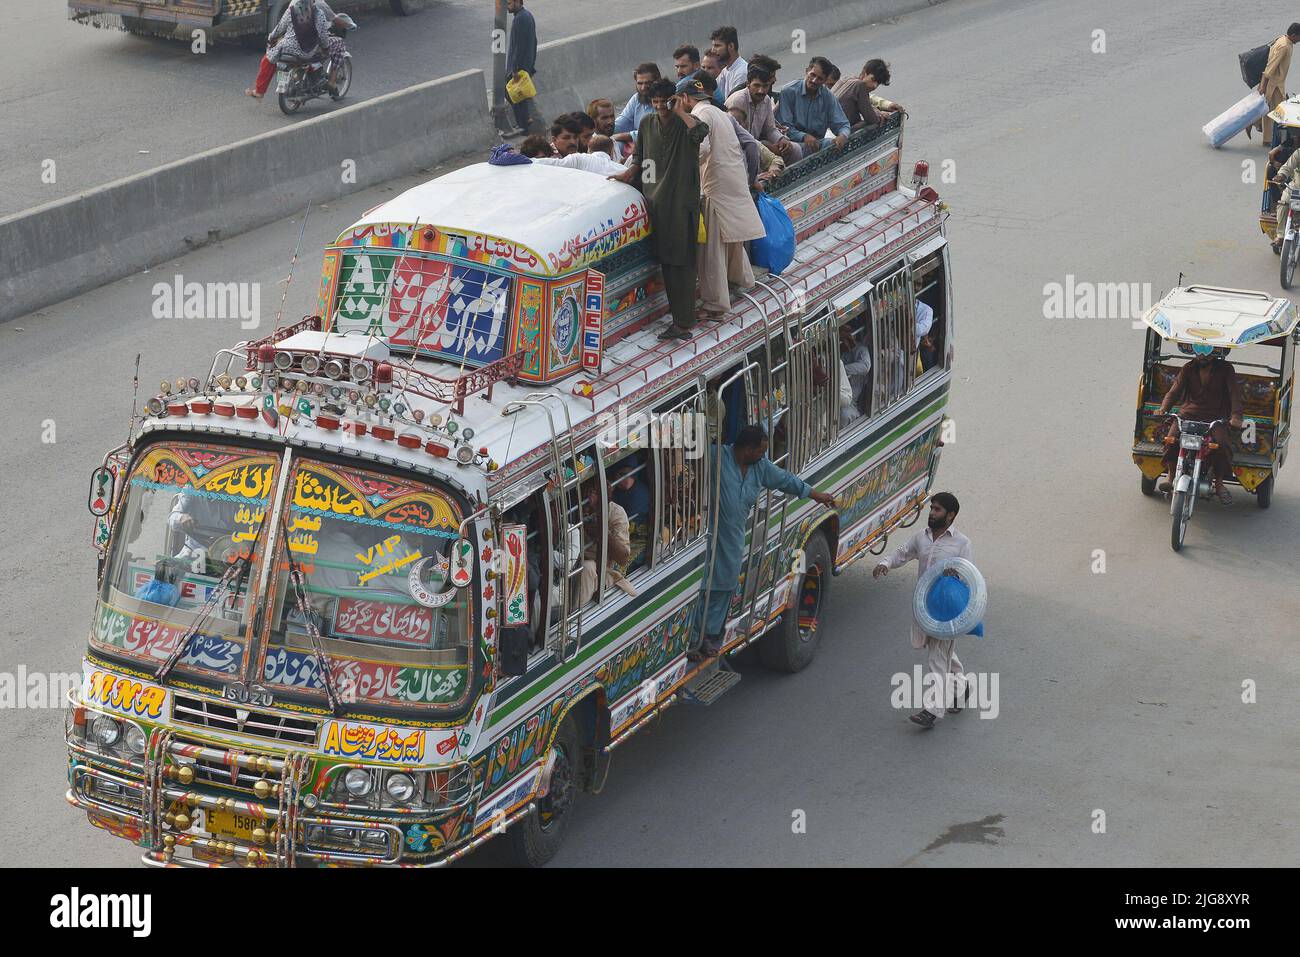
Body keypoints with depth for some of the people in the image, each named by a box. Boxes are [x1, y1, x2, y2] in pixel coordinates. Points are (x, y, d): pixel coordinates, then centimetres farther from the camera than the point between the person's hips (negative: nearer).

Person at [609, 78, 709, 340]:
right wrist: (630, 172, 5)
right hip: (655, 200, 6)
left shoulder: (685, 124, -6)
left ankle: (683, 323, -9)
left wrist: (680, 112, -22)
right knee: (666, 261, 11)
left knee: (680, 262, -8)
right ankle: (679, 316, 20)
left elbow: (700, 132, -31)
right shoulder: (647, 124, 11)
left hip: (681, 203, -6)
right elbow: (639, 156, 22)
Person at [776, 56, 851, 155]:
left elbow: (842, 125, 7)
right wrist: (804, 137, -29)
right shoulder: (789, 91, -8)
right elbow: (784, 127, -12)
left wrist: (842, 136, -20)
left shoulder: (828, 97, 5)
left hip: (817, 141, 4)